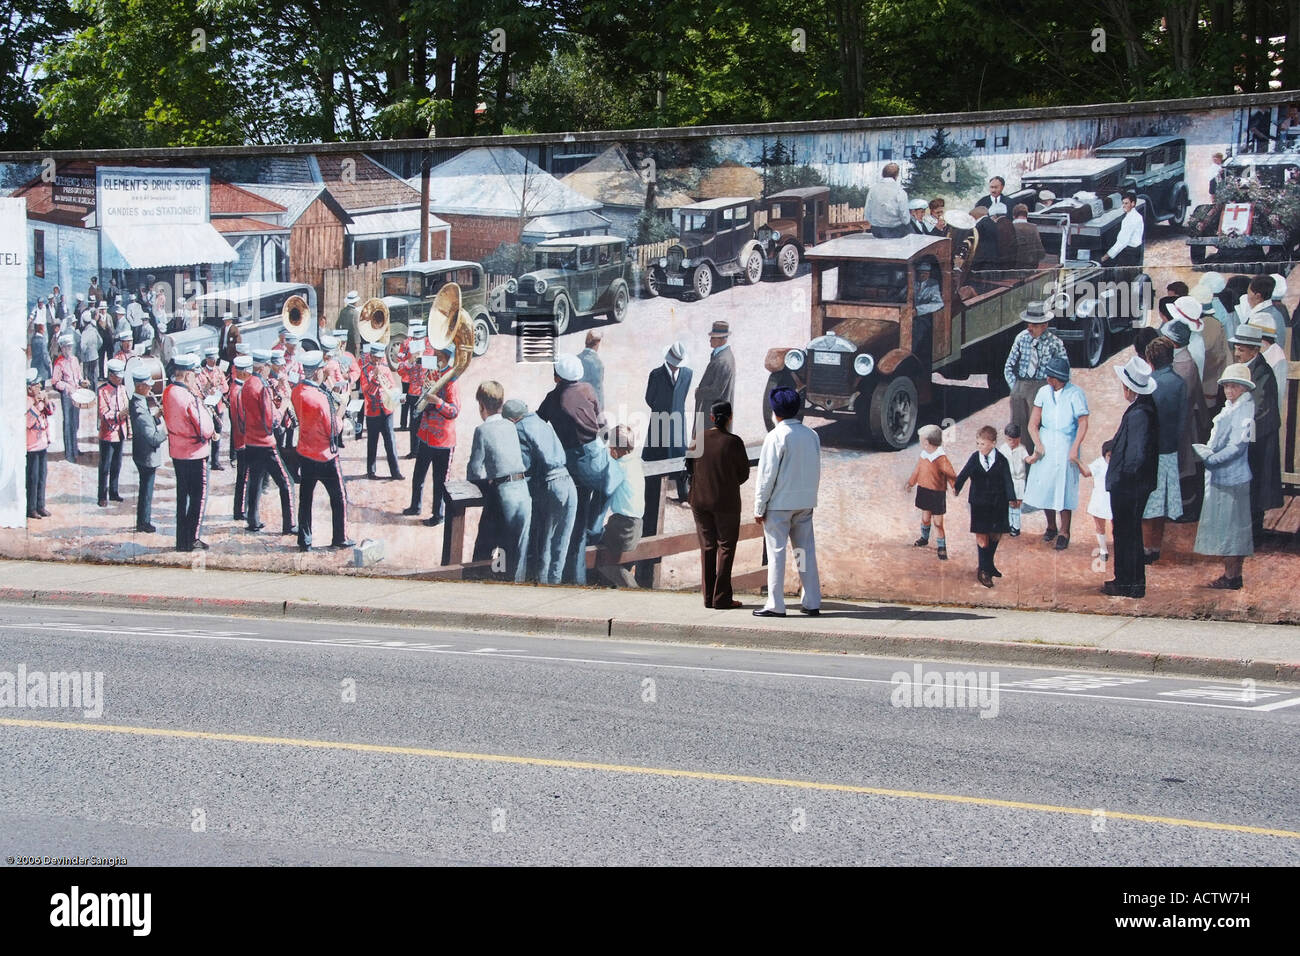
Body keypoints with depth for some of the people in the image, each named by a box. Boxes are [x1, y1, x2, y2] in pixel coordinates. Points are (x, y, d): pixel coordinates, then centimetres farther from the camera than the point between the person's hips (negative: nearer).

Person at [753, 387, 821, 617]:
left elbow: (766, 475, -13)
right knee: (806, 550, 10)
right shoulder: (812, 435, 7)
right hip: (806, 503, 6)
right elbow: (817, 471, 13)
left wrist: (759, 508, -7)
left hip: (779, 503, -6)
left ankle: (775, 605, -2)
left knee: (777, 551, -2)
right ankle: (812, 602, 12)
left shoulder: (776, 436, -13)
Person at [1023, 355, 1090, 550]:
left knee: (1063, 488, -6)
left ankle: (1064, 532, 4)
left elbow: (1083, 424, -9)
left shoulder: (1075, 394, -8)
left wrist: (1075, 448, -18)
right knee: (1044, 486, 5)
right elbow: (1033, 424, 5)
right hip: (1045, 443, 4)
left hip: (1066, 445, -4)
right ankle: (1051, 527, 25)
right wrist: (1038, 445, -8)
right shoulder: (1044, 392, 3)